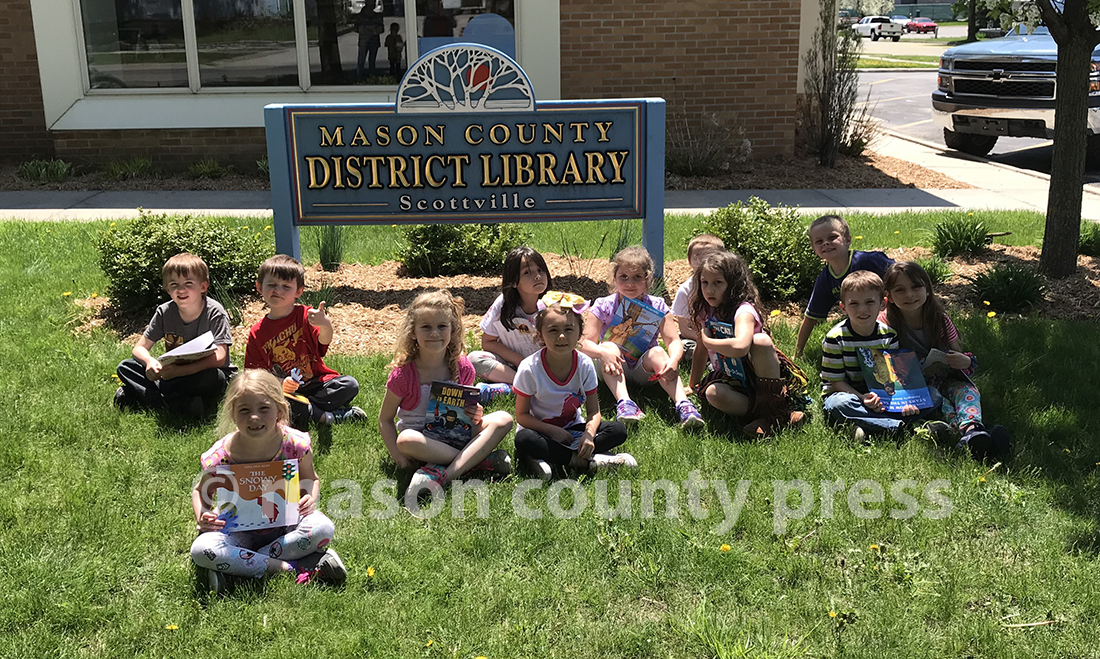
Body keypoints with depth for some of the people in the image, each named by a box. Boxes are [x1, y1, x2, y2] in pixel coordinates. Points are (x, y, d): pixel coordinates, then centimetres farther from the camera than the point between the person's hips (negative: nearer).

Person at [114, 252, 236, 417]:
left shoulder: (214, 312, -15)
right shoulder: (164, 312, -3)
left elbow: (219, 357, -26)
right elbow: (139, 348, 1)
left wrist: (180, 370, -40)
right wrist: (150, 361, -26)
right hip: (175, 372, 5)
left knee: (213, 377, -38)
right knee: (125, 367, -10)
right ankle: (181, 405, -29)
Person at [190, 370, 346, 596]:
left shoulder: (294, 444, -18)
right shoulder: (220, 457, -19)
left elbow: (311, 479, 3)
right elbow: (199, 492, 2)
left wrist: (310, 498, -18)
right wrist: (201, 517, -18)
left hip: (284, 523, 0)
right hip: (241, 530, 0)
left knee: (322, 529, -30)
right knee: (201, 550, -29)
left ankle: (241, 564, -20)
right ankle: (291, 567, -26)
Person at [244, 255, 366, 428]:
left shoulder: (305, 315, -2)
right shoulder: (257, 334, 2)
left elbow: (323, 341, -21)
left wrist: (326, 325, -46)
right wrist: (279, 385, -22)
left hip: (316, 384, 0)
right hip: (282, 390, 0)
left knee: (349, 384, -22)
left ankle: (303, 411, -23)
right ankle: (326, 416, -25)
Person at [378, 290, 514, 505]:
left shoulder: (462, 367, -3)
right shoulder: (404, 374, -12)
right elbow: (385, 419, -6)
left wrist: (476, 416, -12)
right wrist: (398, 456, -19)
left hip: (456, 436, 3)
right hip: (424, 442, -3)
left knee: (503, 419, -19)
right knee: (406, 440, -38)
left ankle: (441, 475, -35)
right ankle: (482, 459, -24)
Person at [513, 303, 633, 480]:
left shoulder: (584, 365, -10)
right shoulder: (529, 368, -18)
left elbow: (593, 411, -6)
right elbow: (522, 415, -12)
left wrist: (589, 434, -27)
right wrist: (553, 431, -25)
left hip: (572, 429, 3)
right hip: (542, 431, -3)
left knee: (618, 430, -18)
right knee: (523, 439, -37)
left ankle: (547, 458, -25)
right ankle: (586, 461, -25)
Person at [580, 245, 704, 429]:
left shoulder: (657, 307, -5)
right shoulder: (603, 307, -8)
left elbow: (674, 341, -12)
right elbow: (584, 343, -16)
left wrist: (673, 360, -35)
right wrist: (603, 352, -39)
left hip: (644, 371, 1)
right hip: (614, 371, 0)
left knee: (657, 352, -28)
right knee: (608, 346, -28)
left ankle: (683, 404, -43)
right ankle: (623, 402, -46)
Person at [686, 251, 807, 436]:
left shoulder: (743, 311, -19)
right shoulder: (705, 313, 3)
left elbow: (740, 346, -40)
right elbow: (701, 352, 17)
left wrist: (707, 341, -24)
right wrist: (692, 386, 20)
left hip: (754, 375, -4)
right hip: (727, 378, 4)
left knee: (760, 340, -35)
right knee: (712, 393, -32)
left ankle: (775, 410, -28)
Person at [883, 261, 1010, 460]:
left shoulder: (940, 320, 1)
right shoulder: (887, 324, -7)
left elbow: (957, 358, 9)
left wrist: (965, 361, -17)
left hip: (944, 379, 3)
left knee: (967, 390, -28)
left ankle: (971, 428, -58)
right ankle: (969, 438, -58)